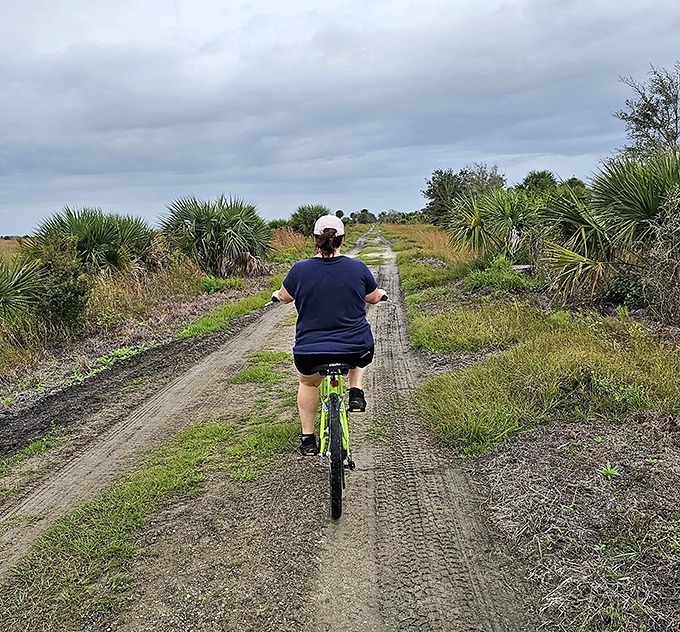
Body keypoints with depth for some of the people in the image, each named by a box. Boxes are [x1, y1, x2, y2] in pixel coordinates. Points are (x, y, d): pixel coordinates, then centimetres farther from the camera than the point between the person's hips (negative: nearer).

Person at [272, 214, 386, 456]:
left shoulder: (300, 269, -8)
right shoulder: (358, 268, -6)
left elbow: (284, 297, 11)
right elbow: (374, 298, 12)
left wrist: (277, 295, 36)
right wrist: (381, 292, 36)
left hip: (310, 352, 0)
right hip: (356, 350, 0)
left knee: (308, 383, 33)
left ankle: (307, 438, 33)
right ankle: (356, 393, 18)